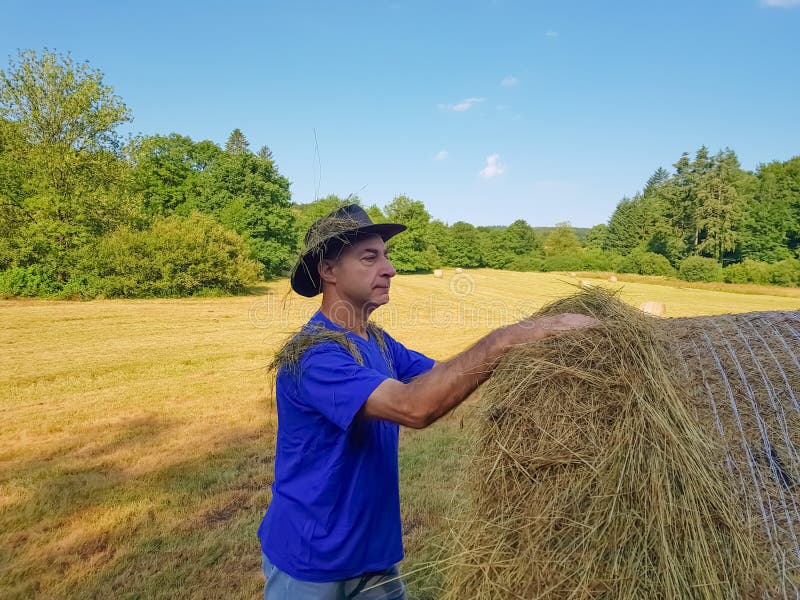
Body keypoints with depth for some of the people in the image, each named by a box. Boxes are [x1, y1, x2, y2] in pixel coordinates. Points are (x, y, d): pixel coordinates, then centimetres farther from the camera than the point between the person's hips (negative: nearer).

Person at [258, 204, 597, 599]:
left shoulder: (378, 342, 2)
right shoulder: (313, 354, -27)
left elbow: (446, 377, -2)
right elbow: (414, 406, -38)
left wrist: (534, 341, -15)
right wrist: (507, 339, -36)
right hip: (309, 560, -6)